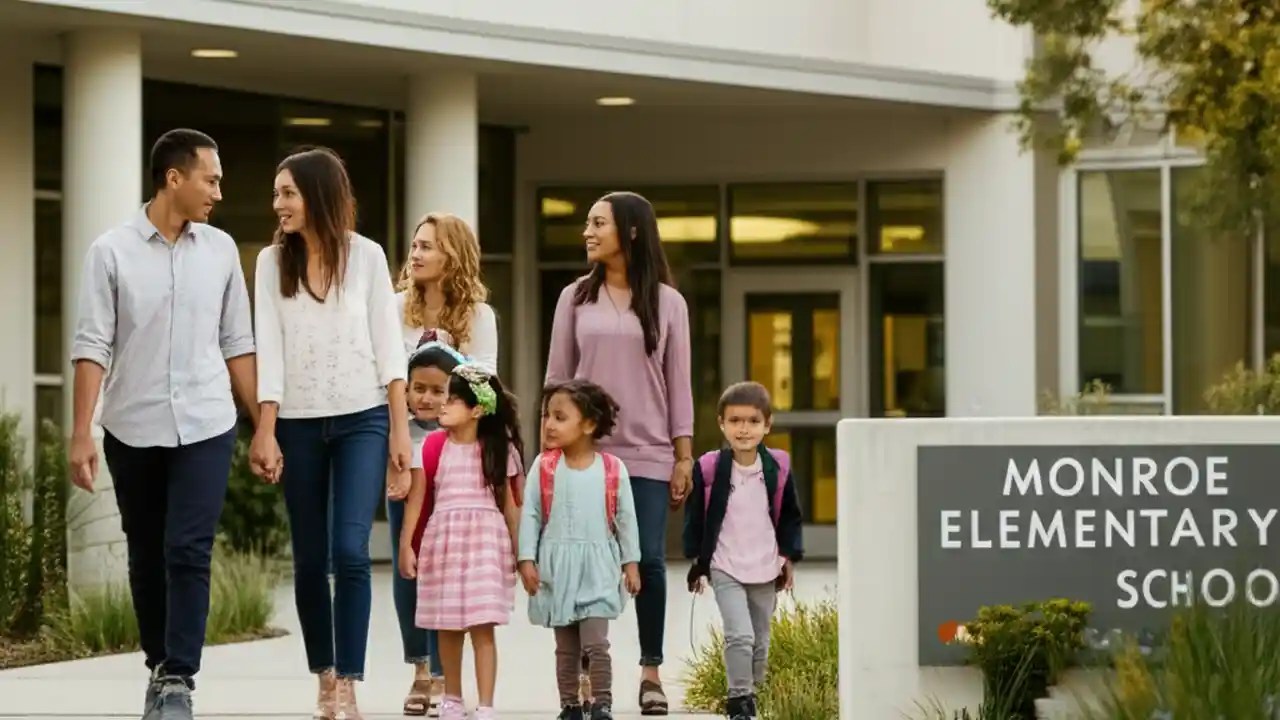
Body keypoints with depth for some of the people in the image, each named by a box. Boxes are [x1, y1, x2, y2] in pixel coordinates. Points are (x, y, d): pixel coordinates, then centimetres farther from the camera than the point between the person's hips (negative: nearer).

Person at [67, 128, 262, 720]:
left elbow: (237, 344, 10)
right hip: (132, 429, -1)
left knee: (188, 553, -10)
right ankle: (159, 666, 25)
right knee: (146, 558, 10)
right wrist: (80, 434, -10)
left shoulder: (220, 250, 5)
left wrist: (265, 425, 8)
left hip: (205, 427, 1)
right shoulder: (112, 251, -3)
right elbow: (92, 347, -5)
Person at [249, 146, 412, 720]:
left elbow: (388, 345, 0)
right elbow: (270, 349, -1)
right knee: (310, 559, 6)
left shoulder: (365, 256, 0)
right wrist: (266, 431, -9)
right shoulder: (273, 262, 3)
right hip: (298, 424, 2)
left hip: (362, 420, -2)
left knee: (350, 551, -13)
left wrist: (400, 429, -3)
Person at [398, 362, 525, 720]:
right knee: (448, 627, 10)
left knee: (483, 627, -6)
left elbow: (509, 503, 6)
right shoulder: (432, 447, 0)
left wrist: (518, 550, 6)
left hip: (486, 543, -1)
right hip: (443, 541, 1)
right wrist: (406, 545, -4)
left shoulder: (497, 451, 1)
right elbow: (416, 499, 1)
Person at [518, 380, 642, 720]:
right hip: (557, 567, 2)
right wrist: (527, 560, -5)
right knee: (566, 646, 10)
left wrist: (630, 563, 4)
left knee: (595, 642, -10)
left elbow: (626, 519, 3)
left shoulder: (613, 470, -4)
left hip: (597, 568, -2)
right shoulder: (543, 467, -3)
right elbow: (530, 515, 0)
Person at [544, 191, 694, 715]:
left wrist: (684, 455, 1)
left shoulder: (666, 302, 4)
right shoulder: (576, 298, 6)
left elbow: (678, 382, 5)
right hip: (586, 451, 1)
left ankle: (651, 671, 9)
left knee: (648, 561, -2)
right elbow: (557, 378, 7)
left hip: (647, 454, -1)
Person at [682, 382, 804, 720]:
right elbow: (695, 517, 0)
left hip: (765, 570, 3)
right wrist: (697, 561, 1)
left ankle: (750, 692, 31)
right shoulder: (709, 469, -10)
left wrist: (789, 557, 6)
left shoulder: (779, 468, -3)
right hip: (725, 569, -3)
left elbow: (790, 517, 9)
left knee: (759, 641, 13)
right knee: (739, 635, -16)